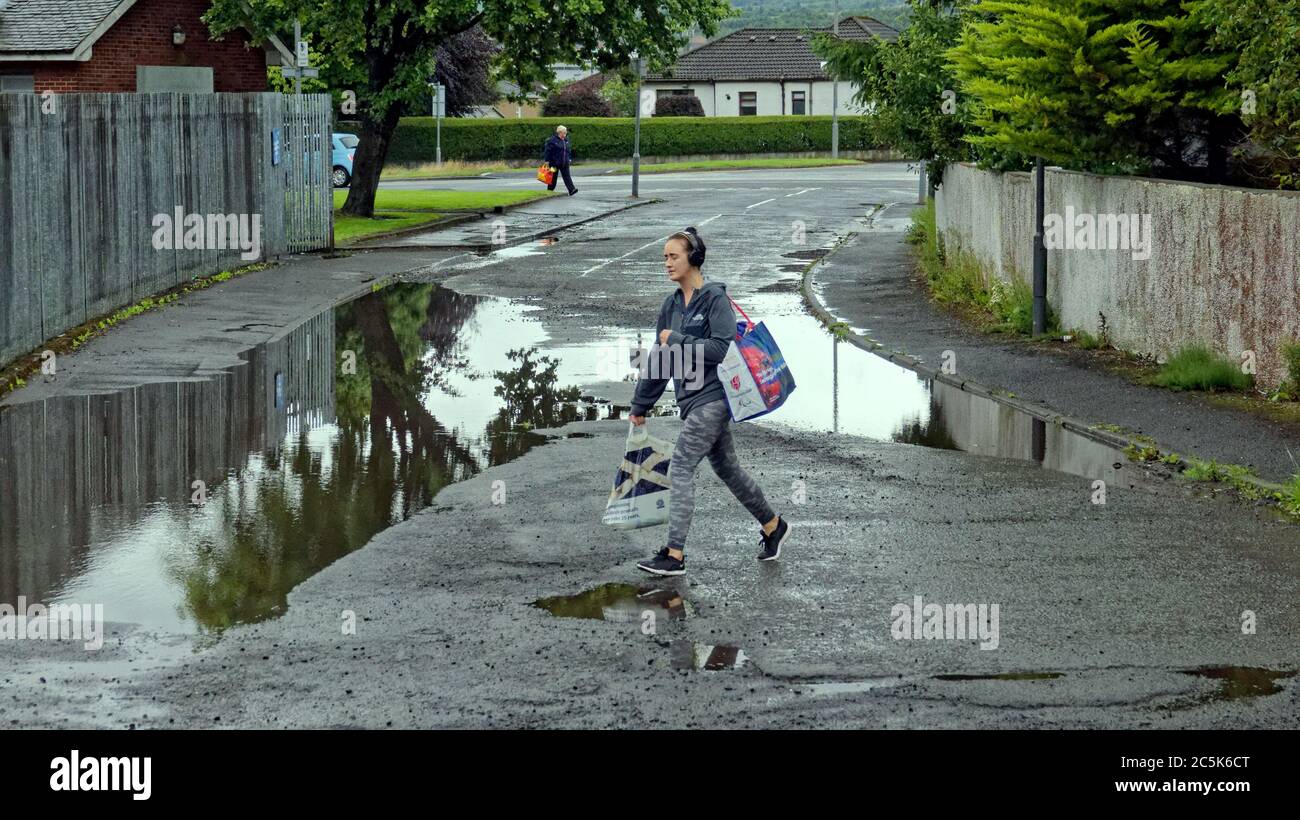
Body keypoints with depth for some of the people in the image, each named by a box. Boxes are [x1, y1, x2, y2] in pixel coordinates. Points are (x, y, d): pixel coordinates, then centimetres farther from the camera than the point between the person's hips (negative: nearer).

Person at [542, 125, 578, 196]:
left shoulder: (566, 140, 10)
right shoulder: (552, 140, -11)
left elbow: (569, 150, 21)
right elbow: (548, 150, -11)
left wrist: (569, 158, 18)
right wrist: (547, 160, -13)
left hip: (565, 163, 5)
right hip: (555, 162, -5)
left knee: (567, 176, -5)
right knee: (553, 177, 4)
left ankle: (571, 190, -14)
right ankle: (549, 191, 17)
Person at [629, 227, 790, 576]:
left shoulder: (715, 298, -10)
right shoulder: (672, 305, 12)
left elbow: (723, 348, -19)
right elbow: (659, 357, 18)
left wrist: (678, 340, -16)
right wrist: (640, 405, 22)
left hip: (712, 396, -8)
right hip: (691, 399, 8)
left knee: (681, 467, -13)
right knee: (726, 468, 16)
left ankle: (675, 554, -13)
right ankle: (773, 526, 33)